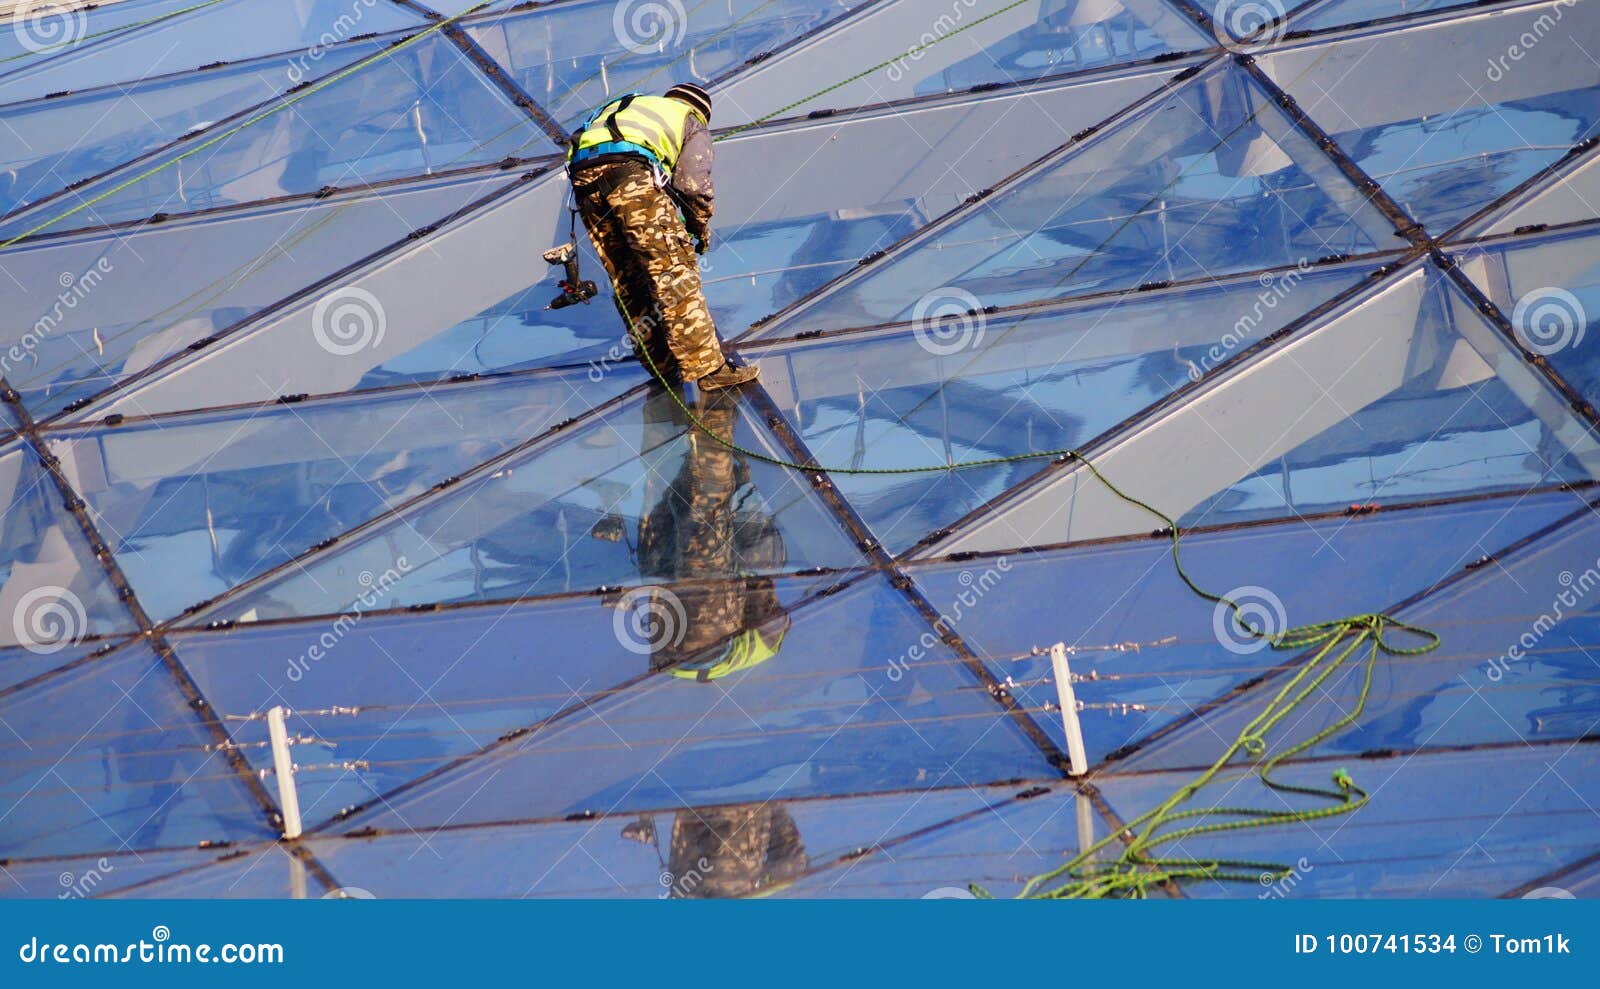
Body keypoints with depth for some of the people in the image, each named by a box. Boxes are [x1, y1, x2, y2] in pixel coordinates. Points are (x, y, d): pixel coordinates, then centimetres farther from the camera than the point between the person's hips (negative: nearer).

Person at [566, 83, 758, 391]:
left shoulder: (629, 106, 42)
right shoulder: (693, 123, 25)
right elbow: (693, 184, 8)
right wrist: (700, 228, 24)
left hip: (582, 176, 6)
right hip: (631, 171, -6)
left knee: (626, 279, 14)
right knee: (675, 271, -5)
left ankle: (663, 363, 22)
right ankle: (707, 367, -9)